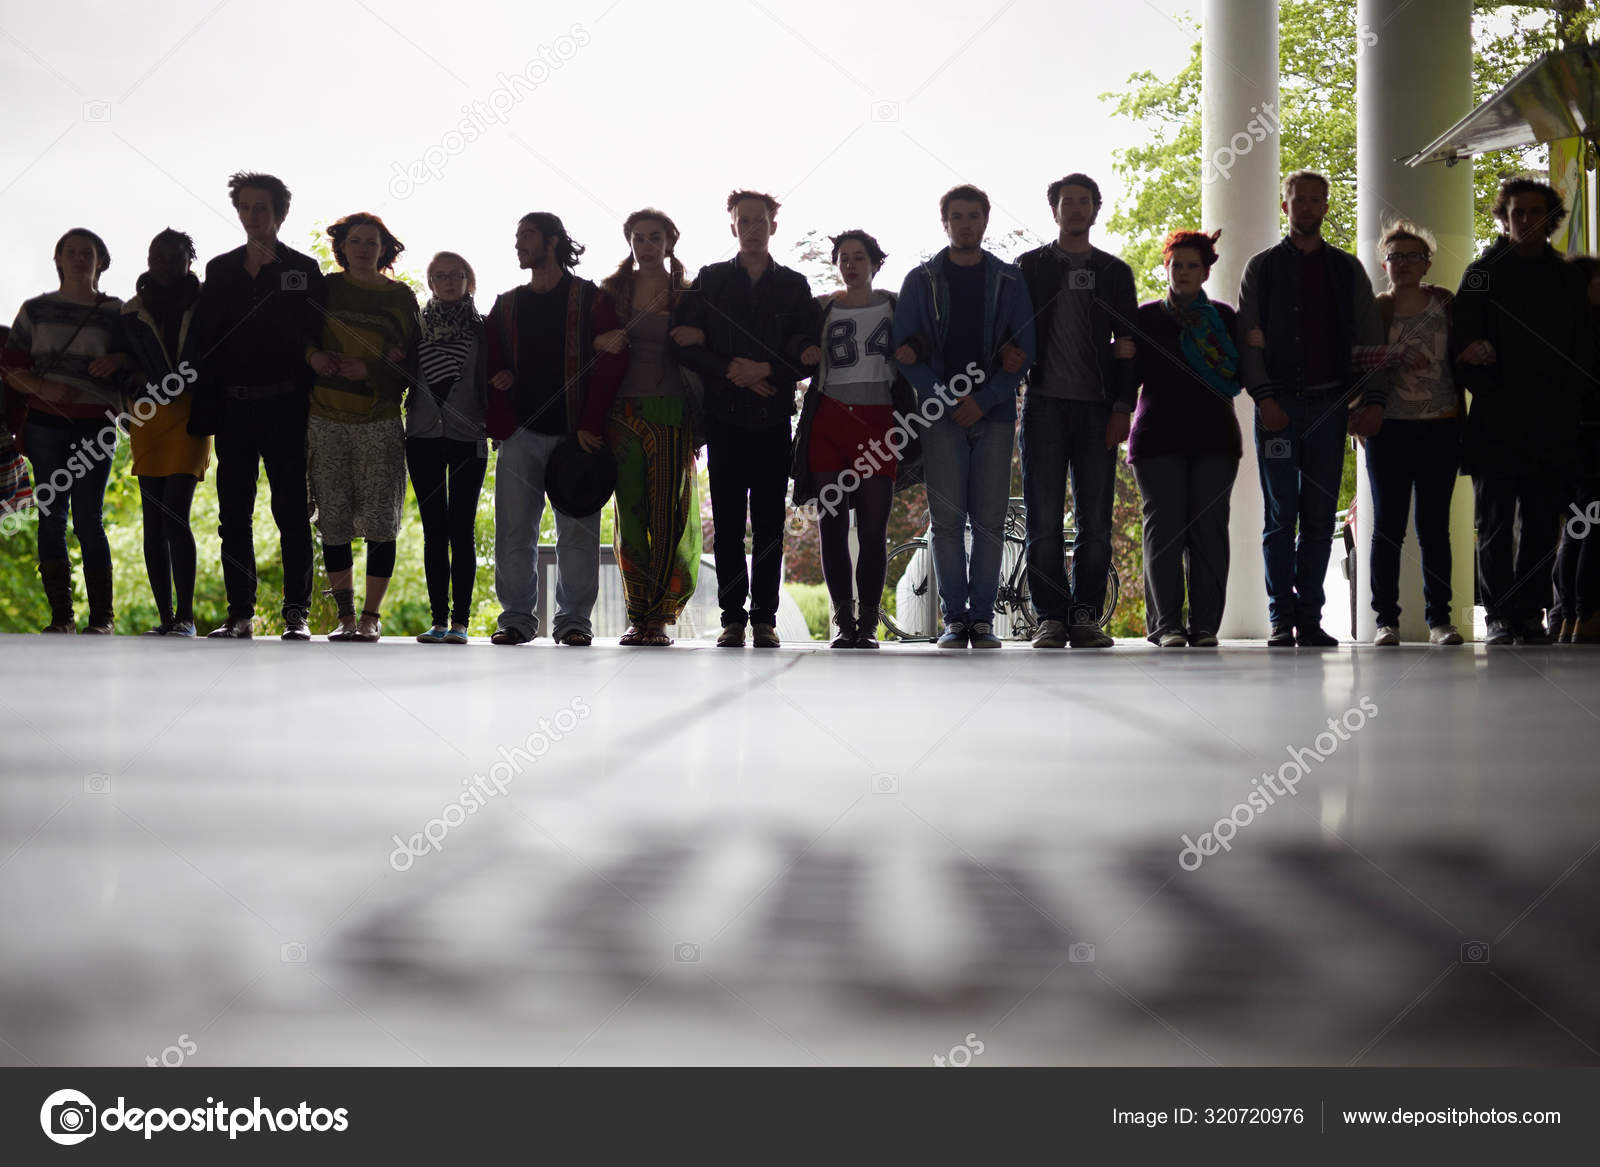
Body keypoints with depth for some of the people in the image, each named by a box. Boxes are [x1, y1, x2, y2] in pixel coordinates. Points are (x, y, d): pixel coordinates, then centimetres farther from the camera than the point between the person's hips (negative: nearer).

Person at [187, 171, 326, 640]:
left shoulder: (302, 270, 5)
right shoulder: (220, 271, 13)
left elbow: (317, 338, 1)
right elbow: (203, 341, 11)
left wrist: (310, 397, -10)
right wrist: (204, 409, 3)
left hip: (284, 407, -3)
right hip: (233, 406, 3)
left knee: (291, 511, -2)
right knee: (234, 514, 4)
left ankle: (296, 614, 2)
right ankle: (240, 615, 9)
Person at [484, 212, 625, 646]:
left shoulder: (590, 299, 4)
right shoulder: (507, 305, 17)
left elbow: (610, 362, -3)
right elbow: (489, 358, 22)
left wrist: (590, 424, -11)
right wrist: (497, 378, -2)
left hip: (574, 432, -3)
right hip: (521, 433, 3)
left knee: (578, 531, -2)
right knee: (514, 531, 0)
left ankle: (574, 618, 5)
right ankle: (517, 615, 7)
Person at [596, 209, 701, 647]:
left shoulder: (688, 295, 10)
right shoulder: (611, 291, 12)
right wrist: (599, 343, -9)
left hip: (672, 416, -1)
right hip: (624, 412, 1)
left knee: (669, 516, -6)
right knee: (630, 514, -1)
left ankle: (660, 618, -2)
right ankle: (637, 617, 3)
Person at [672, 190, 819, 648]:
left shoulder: (794, 286, 11)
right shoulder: (709, 280, 11)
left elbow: (808, 354, 3)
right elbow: (685, 343, 2)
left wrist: (765, 370, -11)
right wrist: (731, 371, -9)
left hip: (774, 419, 0)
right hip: (725, 417, 0)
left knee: (769, 524, 0)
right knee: (727, 523, -1)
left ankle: (765, 619, 3)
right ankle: (733, 617, 3)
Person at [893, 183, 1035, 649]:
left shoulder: (1009, 280, 9)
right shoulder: (922, 280, 8)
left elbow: (1024, 350, 4)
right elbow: (904, 348, 3)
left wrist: (984, 400, -8)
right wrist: (944, 400, -8)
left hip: (994, 414, 1)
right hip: (941, 415, 0)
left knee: (989, 520, -2)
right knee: (947, 520, -3)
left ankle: (983, 618, 4)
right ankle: (954, 619, 2)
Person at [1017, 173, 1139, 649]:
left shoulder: (1115, 272, 14)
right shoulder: (1029, 267, 11)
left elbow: (1125, 346, 9)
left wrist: (1122, 407, 0)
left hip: (1097, 410, 1)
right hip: (1045, 406, -1)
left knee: (1096, 522, 0)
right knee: (1044, 520, -3)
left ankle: (1086, 617, 4)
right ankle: (1051, 618, 0)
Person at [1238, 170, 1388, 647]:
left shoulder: (1347, 269, 14)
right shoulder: (1262, 267, 9)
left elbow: (1370, 336, 10)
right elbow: (1248, 338, 2)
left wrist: (1373, 400, -1)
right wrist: (1264, 396, -10)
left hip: (1330, 404, 2)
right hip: (1278, 404, -2)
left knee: (1320, 519, 1)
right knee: (1281, 517, -3)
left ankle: (1310, 619, 5)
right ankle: (1282, 620, 0)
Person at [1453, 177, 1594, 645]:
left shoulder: (1569, 279, 15)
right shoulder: (1482, 274, 7)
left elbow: (1584, 353, 14)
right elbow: (1467, 346, 0)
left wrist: (1569, 408, 1)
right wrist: (1490, 397, -10)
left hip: (1554, 429, 3)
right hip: (1496, 429, -3)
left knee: (1542, 526, 2)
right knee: (1496, 524, -2)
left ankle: (1531, 615, 7)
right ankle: (1500, 617, 1)